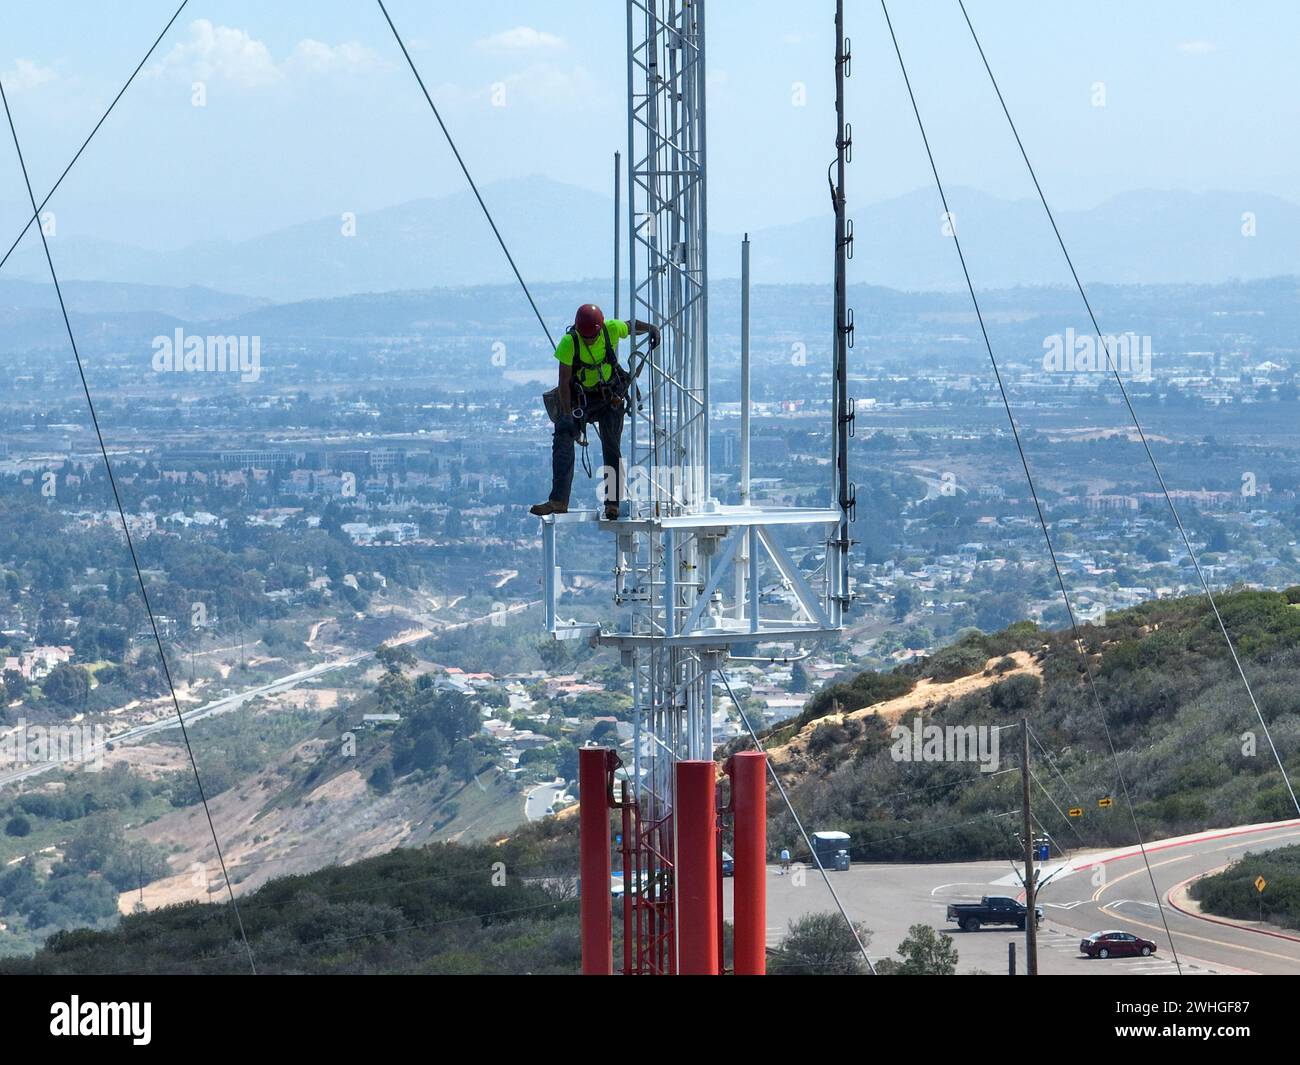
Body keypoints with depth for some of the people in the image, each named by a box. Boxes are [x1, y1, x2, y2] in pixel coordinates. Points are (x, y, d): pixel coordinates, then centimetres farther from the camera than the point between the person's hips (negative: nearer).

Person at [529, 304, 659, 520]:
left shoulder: (612, 329, -18)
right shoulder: (569, 343, -23)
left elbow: (631, 326, 5)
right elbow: (564, 381, -20)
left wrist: (651, 328, -17)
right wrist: (567, 416, -25)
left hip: (610, 397, 1)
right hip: (579, 398, -1)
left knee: (611, 448, -2)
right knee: (562, 440, -16)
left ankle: (612, 504, 5)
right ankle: (558, 501, -19)